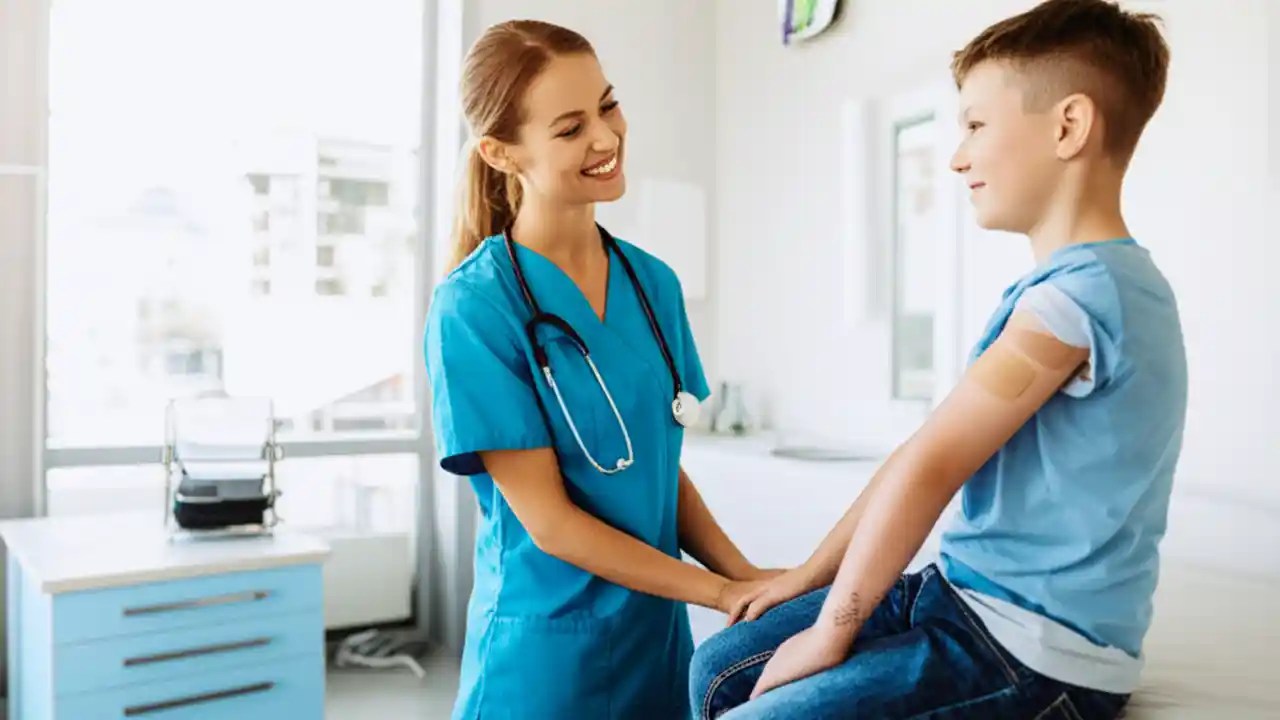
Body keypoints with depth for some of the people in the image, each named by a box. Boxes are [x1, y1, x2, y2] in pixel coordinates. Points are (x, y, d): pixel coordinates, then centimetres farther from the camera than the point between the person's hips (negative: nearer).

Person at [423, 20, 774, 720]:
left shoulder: (654, 284, 1)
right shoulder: (473, 308, -17)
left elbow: (664, 468, 7)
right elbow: (549, 521, -17)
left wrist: (747, 574, -6)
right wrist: (724, 592, -14)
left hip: (660, 636, 5)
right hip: (544, 654, -5)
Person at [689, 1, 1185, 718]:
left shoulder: (1080, 291, -21)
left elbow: (926, 471, -22)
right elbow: (923, 459, 9)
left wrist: (830, 632, -12)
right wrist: (808, 576, 9)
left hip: (1040, 651, -9)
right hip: (966, 593, 9)